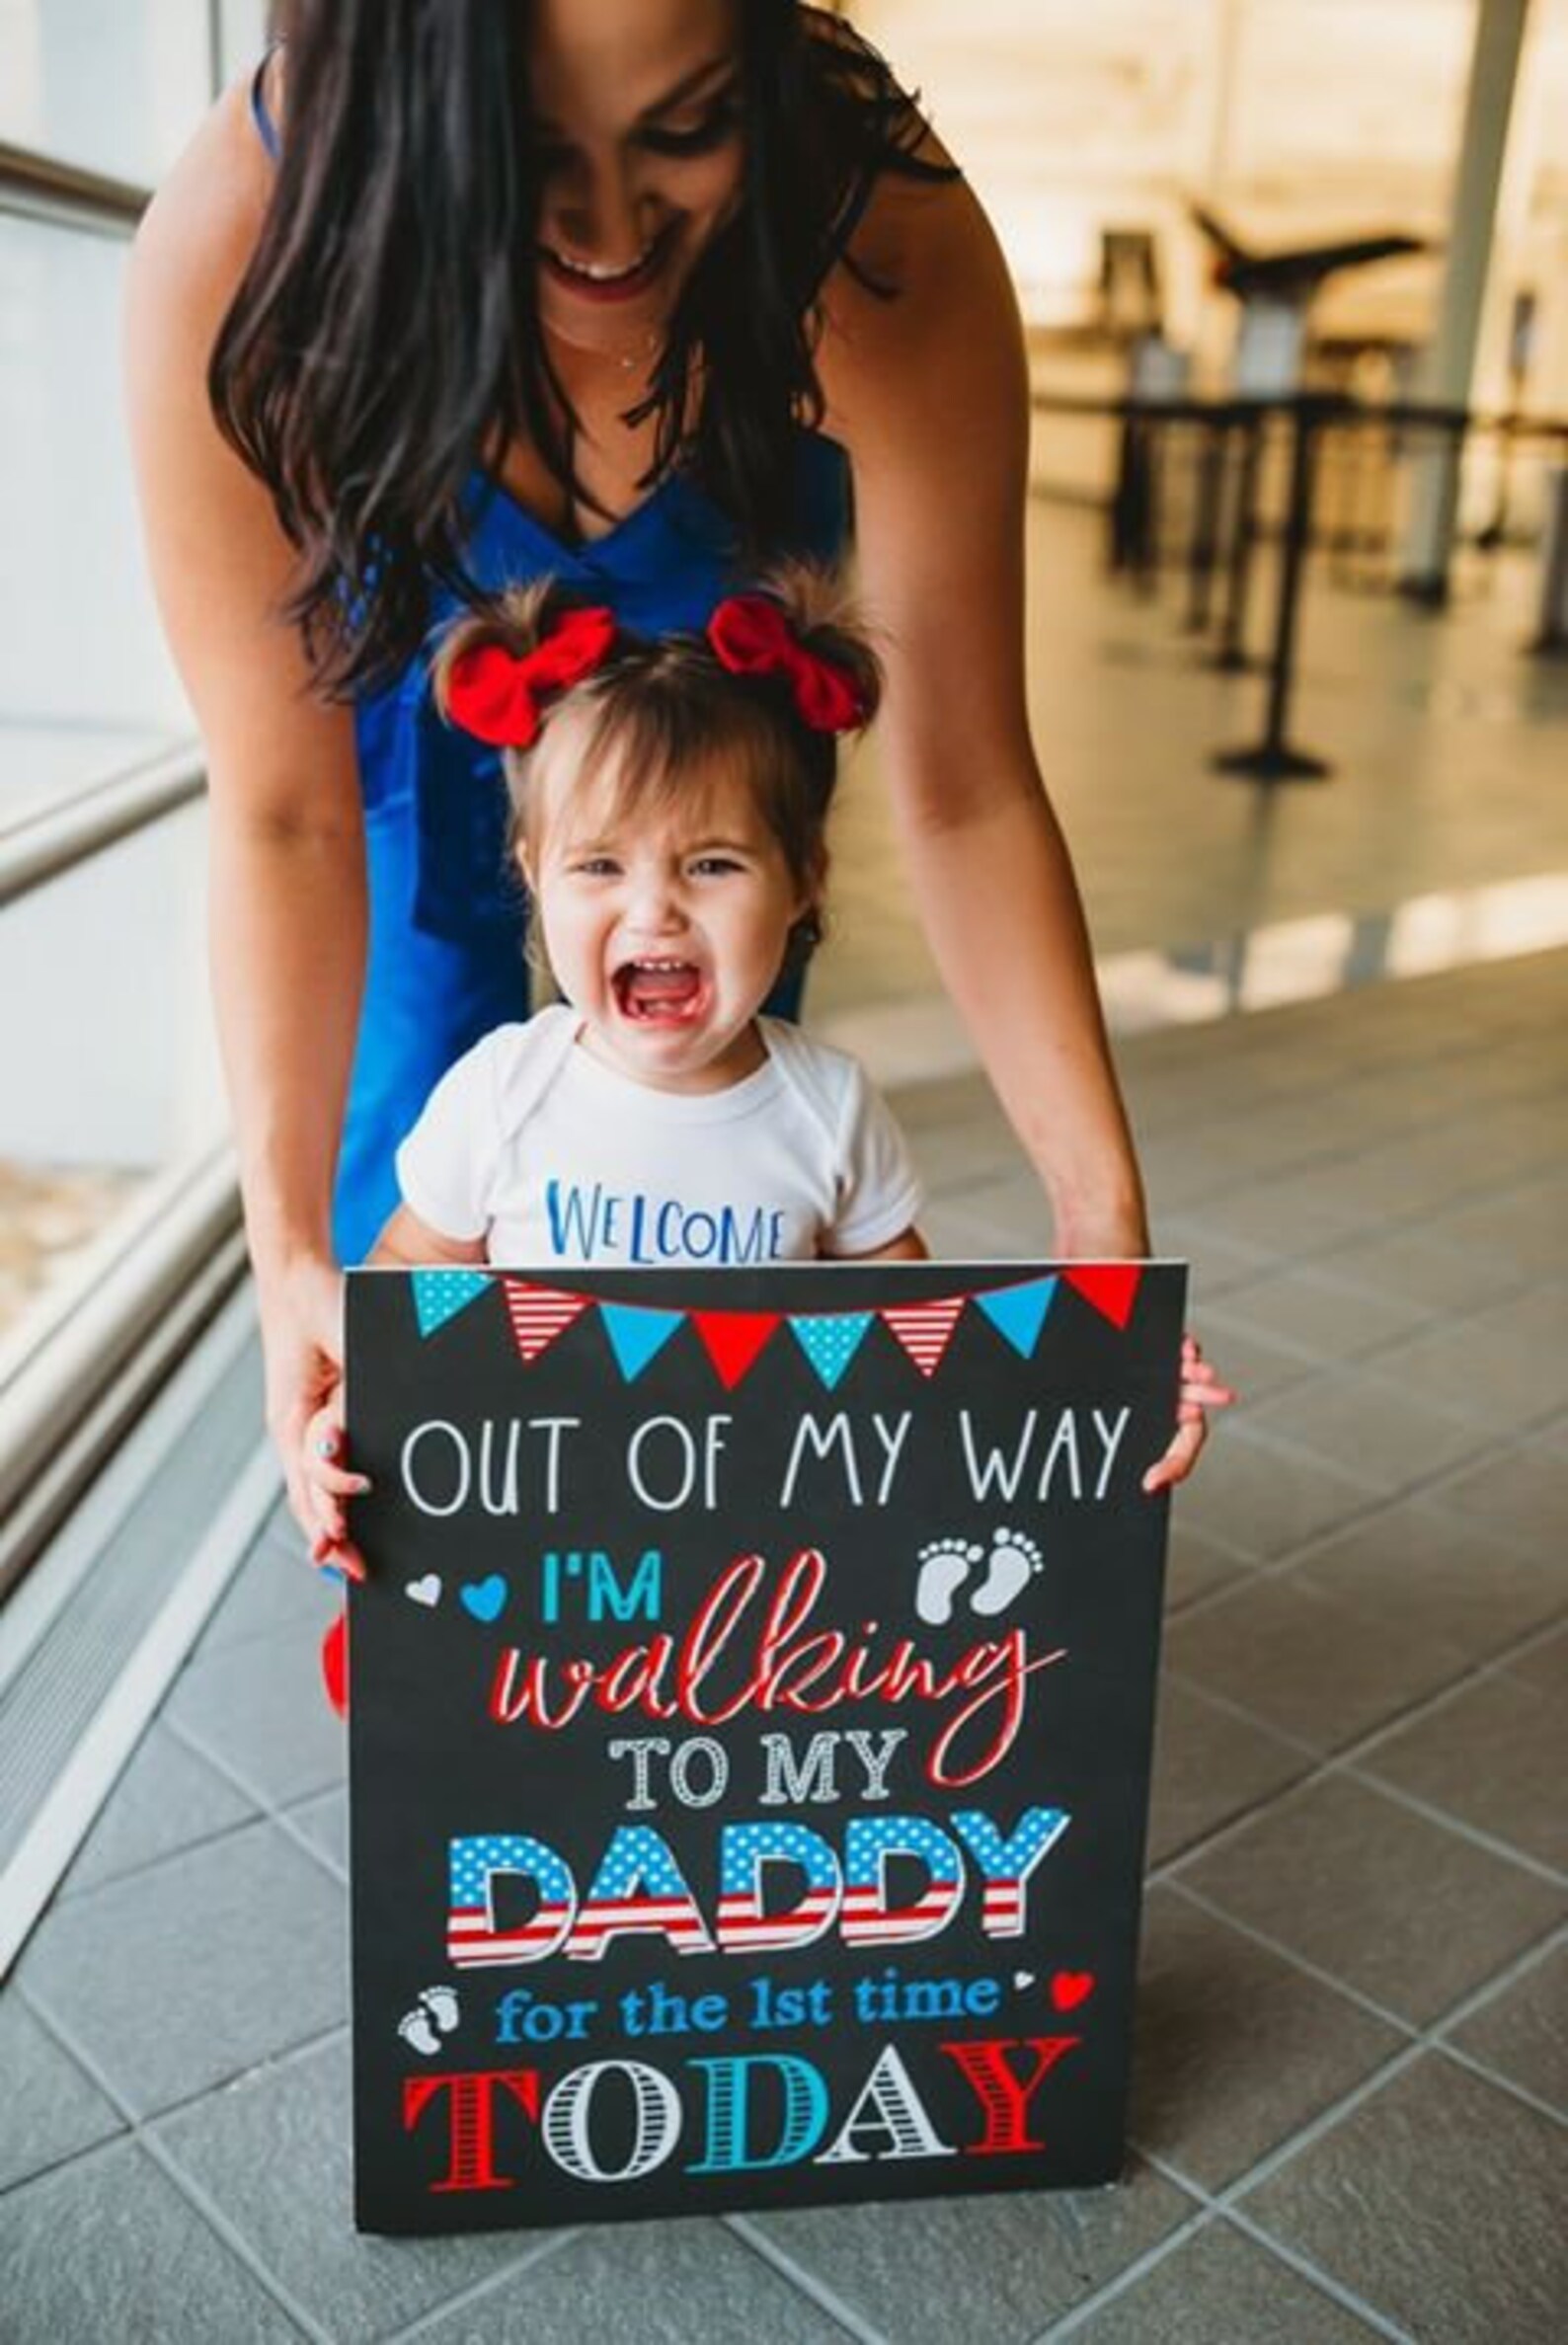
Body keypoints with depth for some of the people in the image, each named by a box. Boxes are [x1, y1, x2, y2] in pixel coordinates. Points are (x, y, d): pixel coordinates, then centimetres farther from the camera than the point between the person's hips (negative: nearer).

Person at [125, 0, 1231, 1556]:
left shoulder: (888, 248, -39)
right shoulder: (235, 244, -39)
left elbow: (962, 791, -33)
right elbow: (281, 813, -33)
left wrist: (1097, 1214, -39)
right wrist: (287, 1245, -41)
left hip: (722, 636, 1)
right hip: (413, 636, 0)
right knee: (412, 1096, -1)